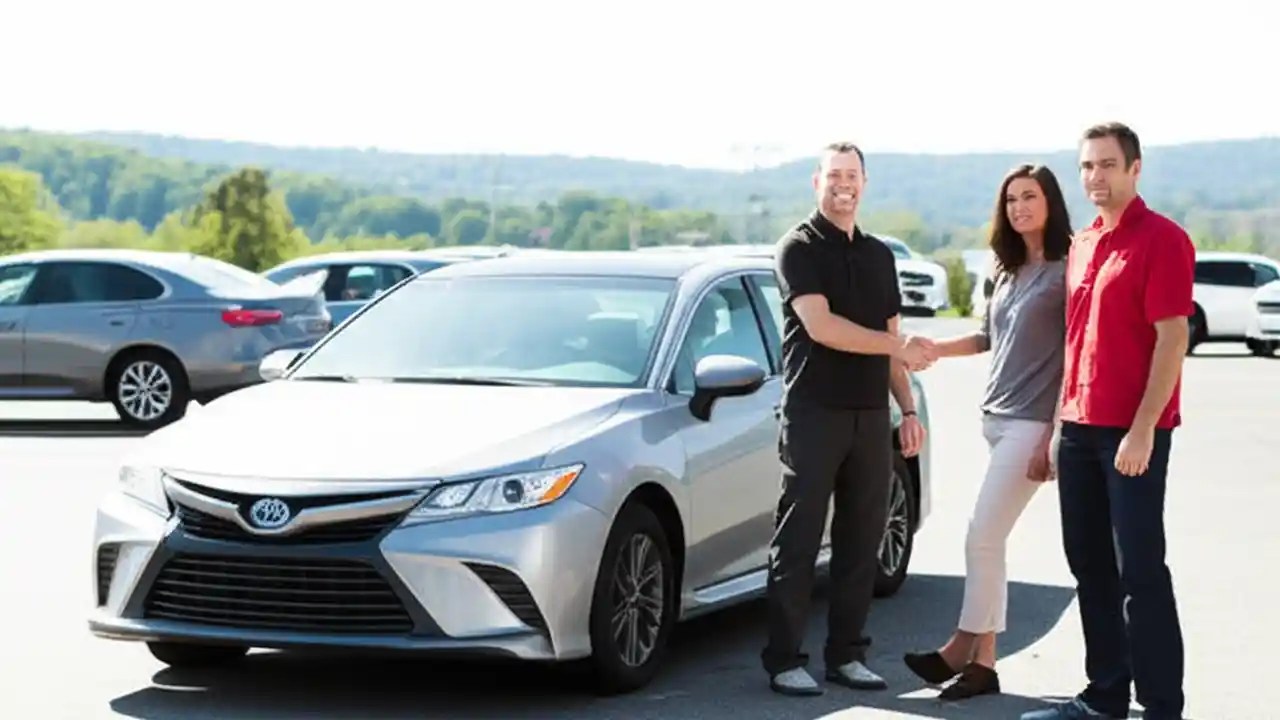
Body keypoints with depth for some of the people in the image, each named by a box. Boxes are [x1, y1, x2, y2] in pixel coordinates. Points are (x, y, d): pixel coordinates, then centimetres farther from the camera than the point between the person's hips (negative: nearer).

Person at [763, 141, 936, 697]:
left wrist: (908, 409, 12)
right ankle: (783, 660, 0)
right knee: (798, 541, -4)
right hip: (814, 413, -6)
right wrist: (902, 347, -15)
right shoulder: (799, 249, -3)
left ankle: (847, 654, 15)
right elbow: (820, 327, -15)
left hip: (871, 416, 6)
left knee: (861, 541, 7)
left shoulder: (879, 255, 16)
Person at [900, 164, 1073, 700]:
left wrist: (1054, 434, -16)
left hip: (1032, 422, -8)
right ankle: (982, 661, 9)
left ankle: (960, 650, 1)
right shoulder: (1007, 273, 15)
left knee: (982, 537, -9)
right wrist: (931, 349, 9)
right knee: (989, 540, 6)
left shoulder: (1068, 270, -7)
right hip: (995, 417, 8)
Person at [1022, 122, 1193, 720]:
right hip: (1080, 429, 8)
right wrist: (1061, 421, 14)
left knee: (1139, 571, -5)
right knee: (1090, 568, 11)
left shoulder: (1162, 240, -9)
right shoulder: (1082, 245, 15)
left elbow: (1172, 339, -14)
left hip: (1132, 433, -8)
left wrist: (1142, 431, -19)